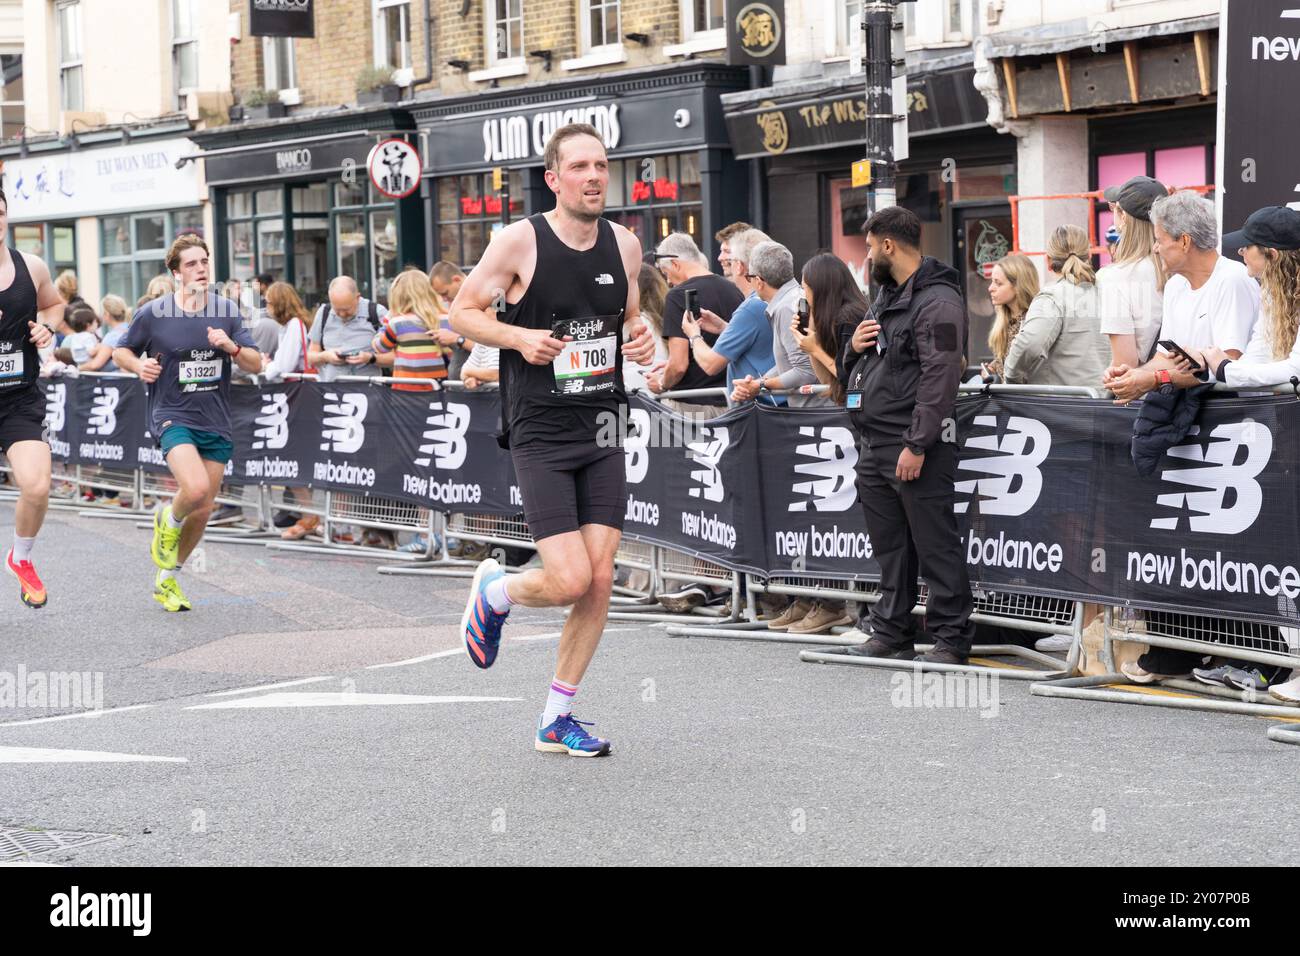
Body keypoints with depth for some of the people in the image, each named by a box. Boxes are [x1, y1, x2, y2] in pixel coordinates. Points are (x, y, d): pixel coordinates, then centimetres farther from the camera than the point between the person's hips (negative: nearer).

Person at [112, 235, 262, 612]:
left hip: (216, 423, 4)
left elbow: (255, 364, 4)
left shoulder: (227, 310, 4)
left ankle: (167, 579, 28)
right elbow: (121, 351, 10)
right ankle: (168, 521, 8)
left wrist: (231, 346, -17)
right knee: (196, 489, -28)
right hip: (172, 417, -4)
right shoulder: (152, 313, -4)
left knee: (202, 511, 6)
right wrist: (139, 365, -12)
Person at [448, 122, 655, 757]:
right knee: (570, 580, -13)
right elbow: (462, 312, -1)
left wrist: (642, 343, 0)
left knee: (600, 580, 0)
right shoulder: (520, 241, -8)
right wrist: (521, 336, -17)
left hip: (603, 430, 5)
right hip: (541, 435, -5)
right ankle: (493, 591, 22)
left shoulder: (625, 246, 6)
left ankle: (556, 719, 14)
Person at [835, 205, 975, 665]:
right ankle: (891, 632, 22)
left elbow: (940, 379, -20)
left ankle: (952, 638, 0)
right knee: (890, 547, 14)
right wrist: (854, 347, 5)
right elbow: (849, 369, 29)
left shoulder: (937, 300, -11)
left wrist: (916, 445, -24)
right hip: (873, 446, 10)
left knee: (935, 545, -5)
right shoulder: (886, 297, 20)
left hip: (915, 450, -9)